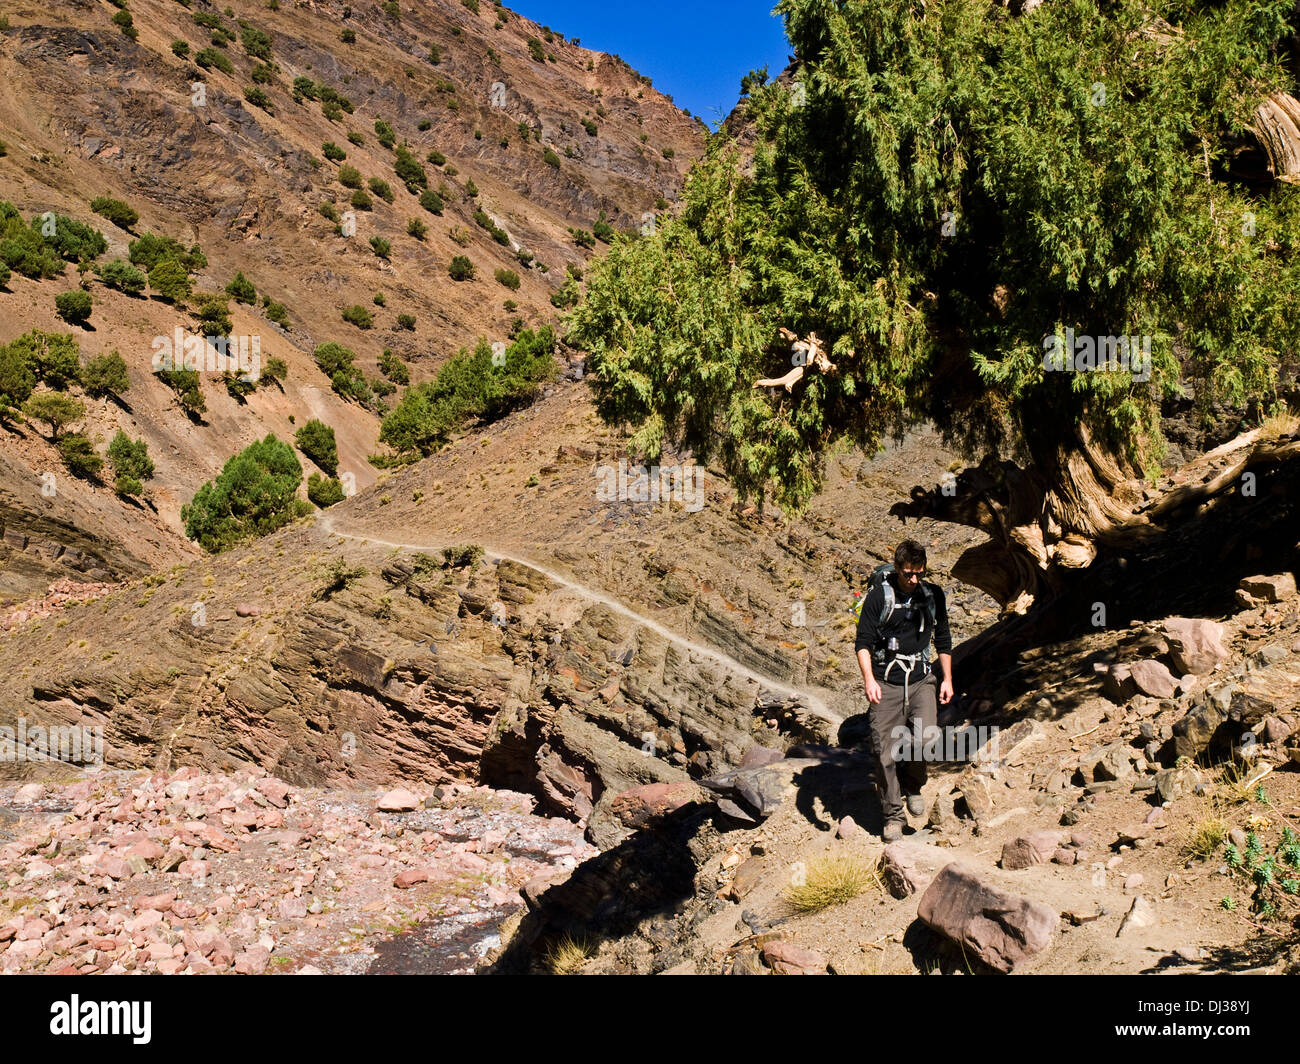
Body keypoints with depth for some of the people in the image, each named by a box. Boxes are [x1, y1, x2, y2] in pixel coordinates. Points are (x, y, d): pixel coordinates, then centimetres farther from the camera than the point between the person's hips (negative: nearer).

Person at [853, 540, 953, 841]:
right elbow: (863, 642, -5)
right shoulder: (879, 595, -6)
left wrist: (947, 680, 13)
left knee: (926, 737, -20)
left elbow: (943, 640, 17)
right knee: (885, 753, -4)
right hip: (886, 683, -2)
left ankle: (912, 785, 9)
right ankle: (893, 815, 12)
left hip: (921, 680, 2)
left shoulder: (933, 595, 5)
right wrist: (869, 680, -17)